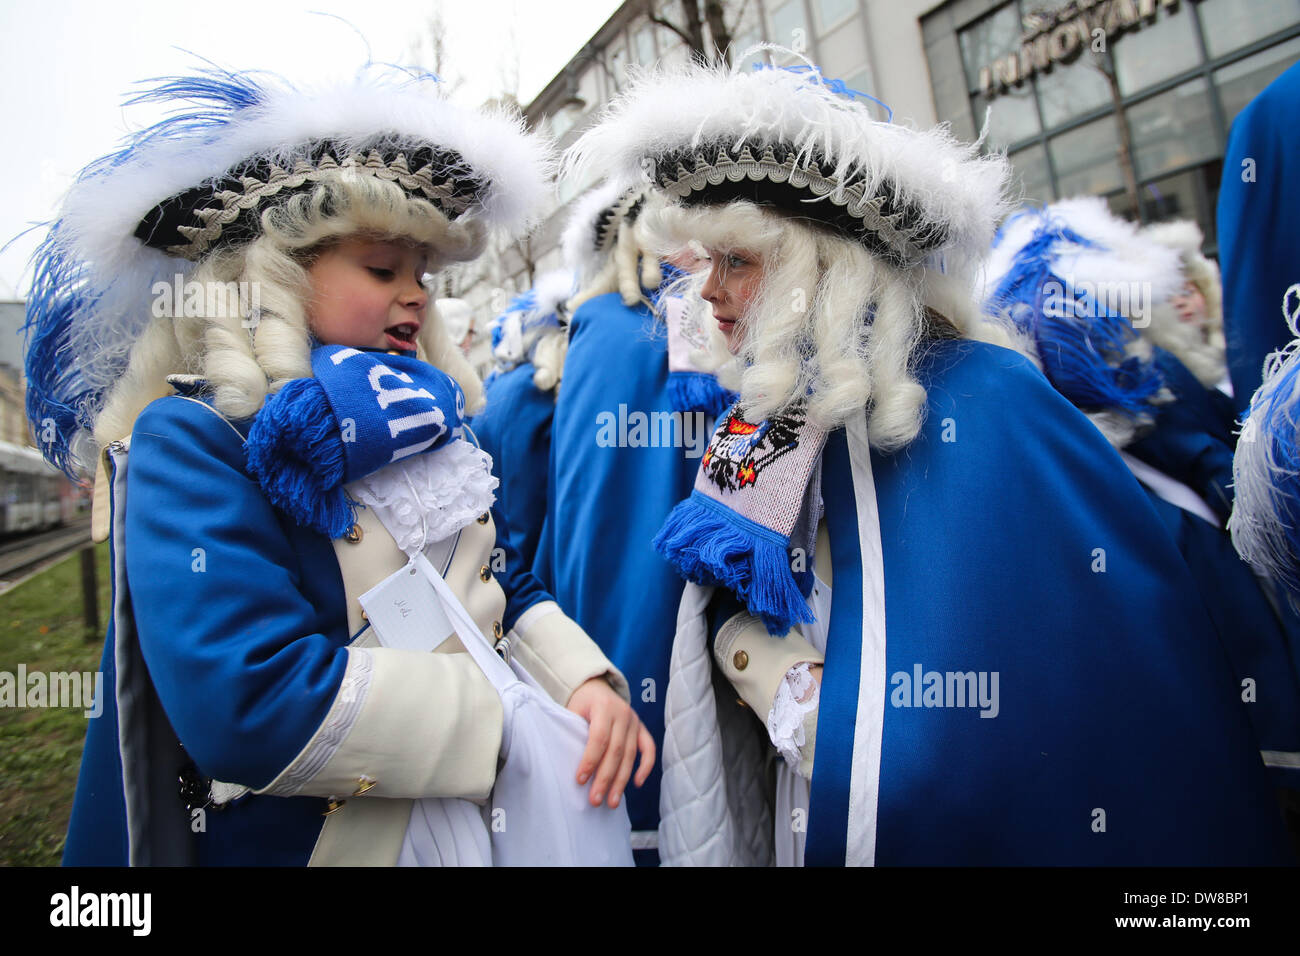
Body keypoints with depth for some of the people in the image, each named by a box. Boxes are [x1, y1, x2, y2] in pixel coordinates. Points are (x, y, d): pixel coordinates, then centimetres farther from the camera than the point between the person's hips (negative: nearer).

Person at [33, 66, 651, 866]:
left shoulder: (420, 425, 7)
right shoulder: (191, 440, -16)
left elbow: (507, 589, 7)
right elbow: (250, 704, -28)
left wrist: (582, 679, -13)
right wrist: (508, 714, -22)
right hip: (295, 839, -6)